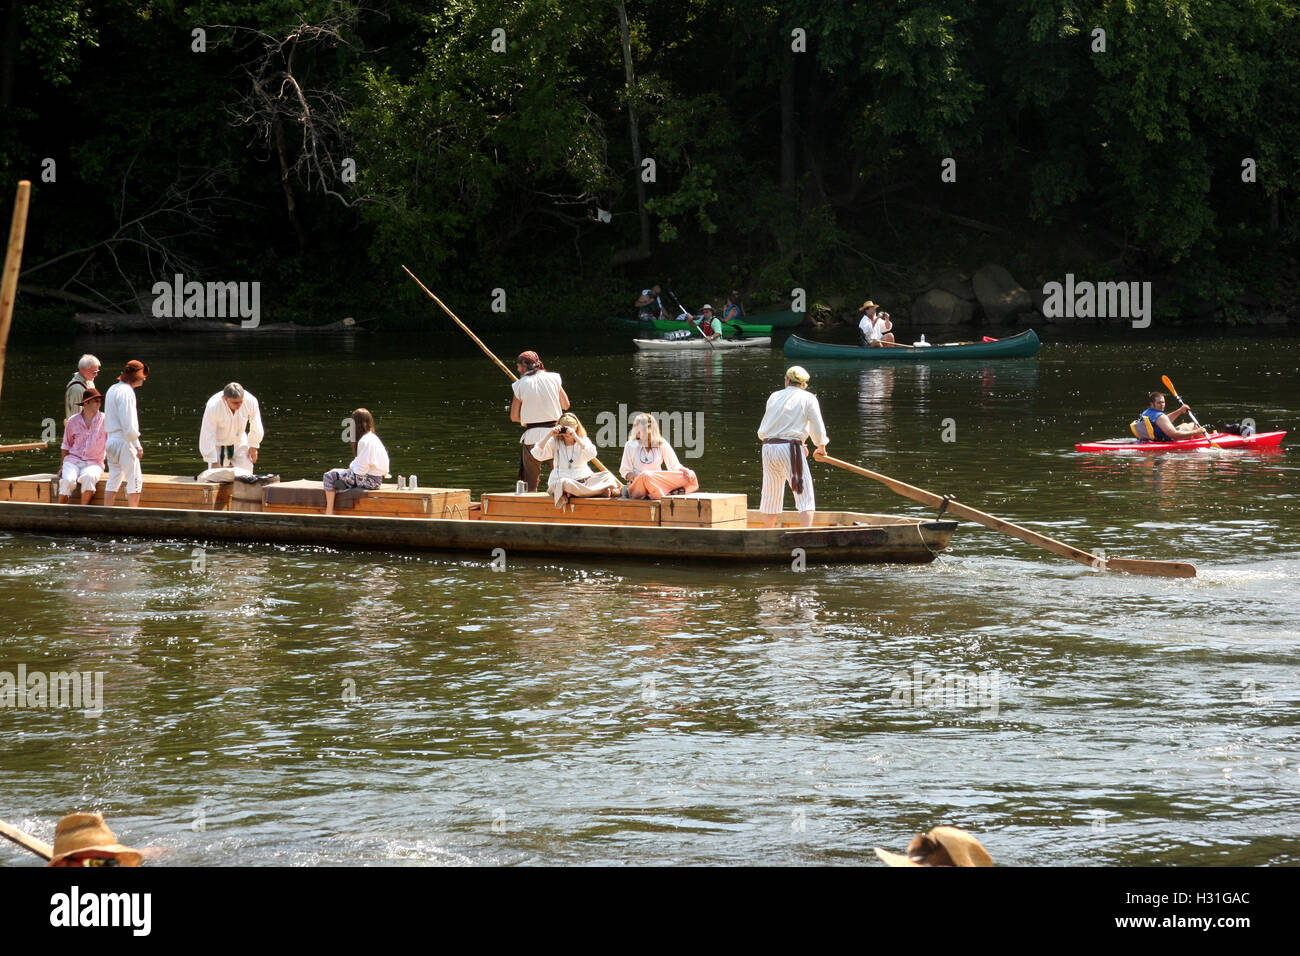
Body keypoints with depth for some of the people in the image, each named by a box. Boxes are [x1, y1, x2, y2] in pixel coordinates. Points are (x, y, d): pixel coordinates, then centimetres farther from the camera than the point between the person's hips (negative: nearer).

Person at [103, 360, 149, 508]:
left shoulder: (112, 390, 14)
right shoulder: (126, 391, -15)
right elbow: (128, 424, -18)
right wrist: (137, 445, -12)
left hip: (111, 440, 9)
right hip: (124, 440, -9)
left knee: (114, 479, 12)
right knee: (135, 479, -3)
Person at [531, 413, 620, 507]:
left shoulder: (583, 440, 7)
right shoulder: (555, 442, 7)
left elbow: (592, 454, -15)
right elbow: (537, 454, -7)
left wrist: (575, 437, -21)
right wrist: (549, 435, -12)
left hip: (584, 479, 2)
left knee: (607, 476, -18)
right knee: (565, 483, -39)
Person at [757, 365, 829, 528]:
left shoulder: (774, 397, 15)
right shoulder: (808, 398, 3)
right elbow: (819, 432, -1)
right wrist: (821, 447, 21)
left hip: (769, 448, 5)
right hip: (790, 449, -5)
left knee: (771, 497, 17)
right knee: (805, 498, -5)